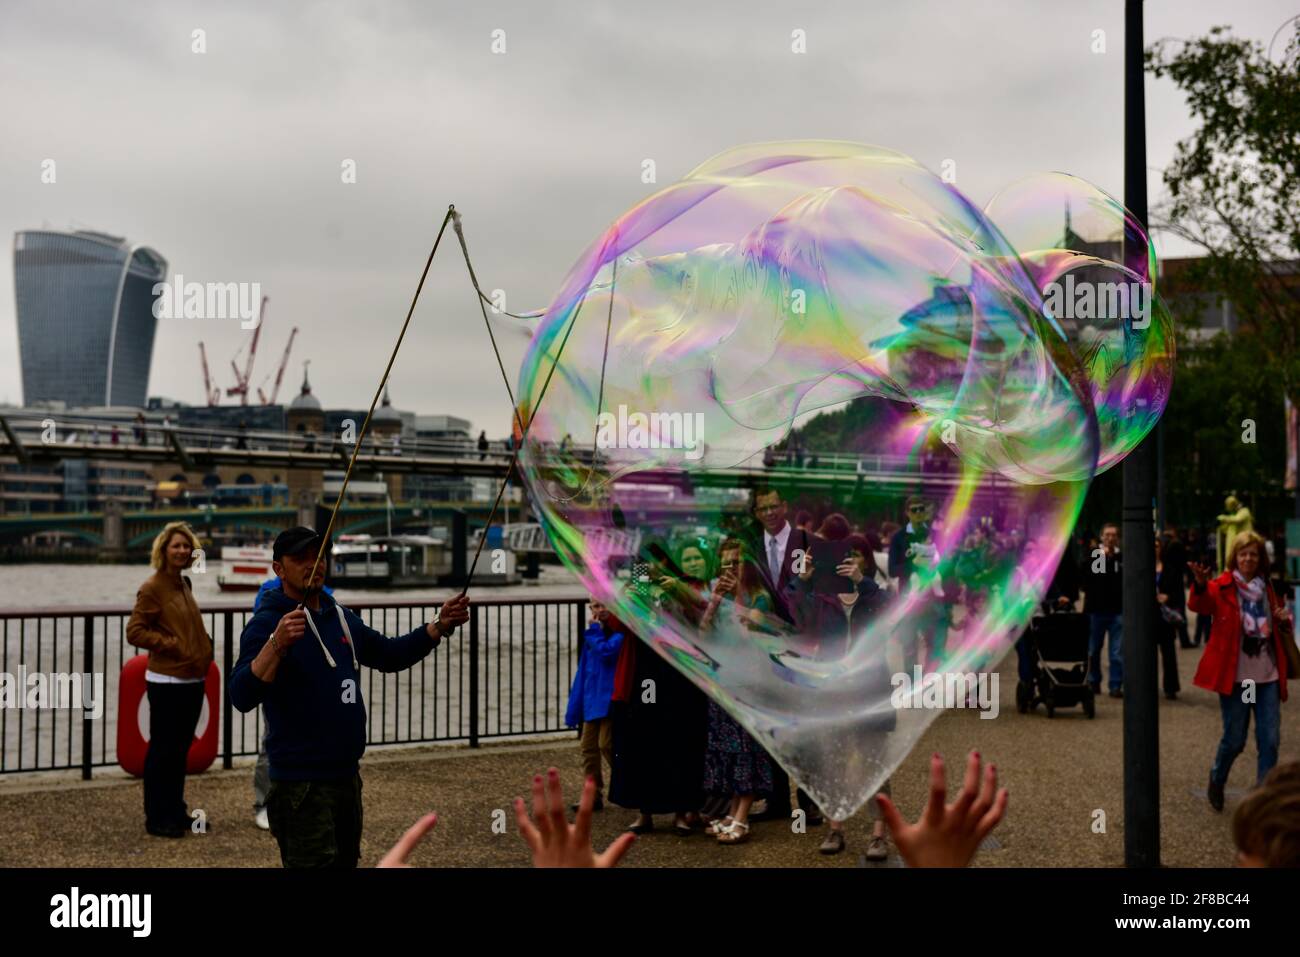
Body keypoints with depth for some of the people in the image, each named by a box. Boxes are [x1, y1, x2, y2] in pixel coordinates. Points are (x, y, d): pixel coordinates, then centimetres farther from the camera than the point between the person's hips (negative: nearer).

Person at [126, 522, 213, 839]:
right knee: (162, 750, -1)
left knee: (181, 748, 15)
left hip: (193, 679, 8)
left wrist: (204, 647, 8)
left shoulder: (184, 584, 13)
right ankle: (156, 818, 7)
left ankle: (176, 812, 24)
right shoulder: (152, 588, -10)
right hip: (166, 681, -8)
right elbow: (134, 631, -14)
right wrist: (173, 645, -19)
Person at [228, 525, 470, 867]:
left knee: (345, 860, 20)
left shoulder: (341, 619, 11)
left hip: (347, 775, 8)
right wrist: (277, 644, -38)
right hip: (302, 783, -8)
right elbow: (242, 697, -24)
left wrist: (440, 625, 9)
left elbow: (390, 655, 22)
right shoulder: (267, 623, -12)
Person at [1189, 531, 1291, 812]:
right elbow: (1200, 604, -29)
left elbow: (1279, 631, 23)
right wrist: (1201, 585, -51)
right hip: (1235, 677, -4)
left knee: (1270, 740, 1)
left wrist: (1285, 620, -1)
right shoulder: (1222, 587, -6)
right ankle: (1217, 780, 31)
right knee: (1234, 740, 3)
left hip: (1267, 676, 4)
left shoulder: (1266, 589, 9)